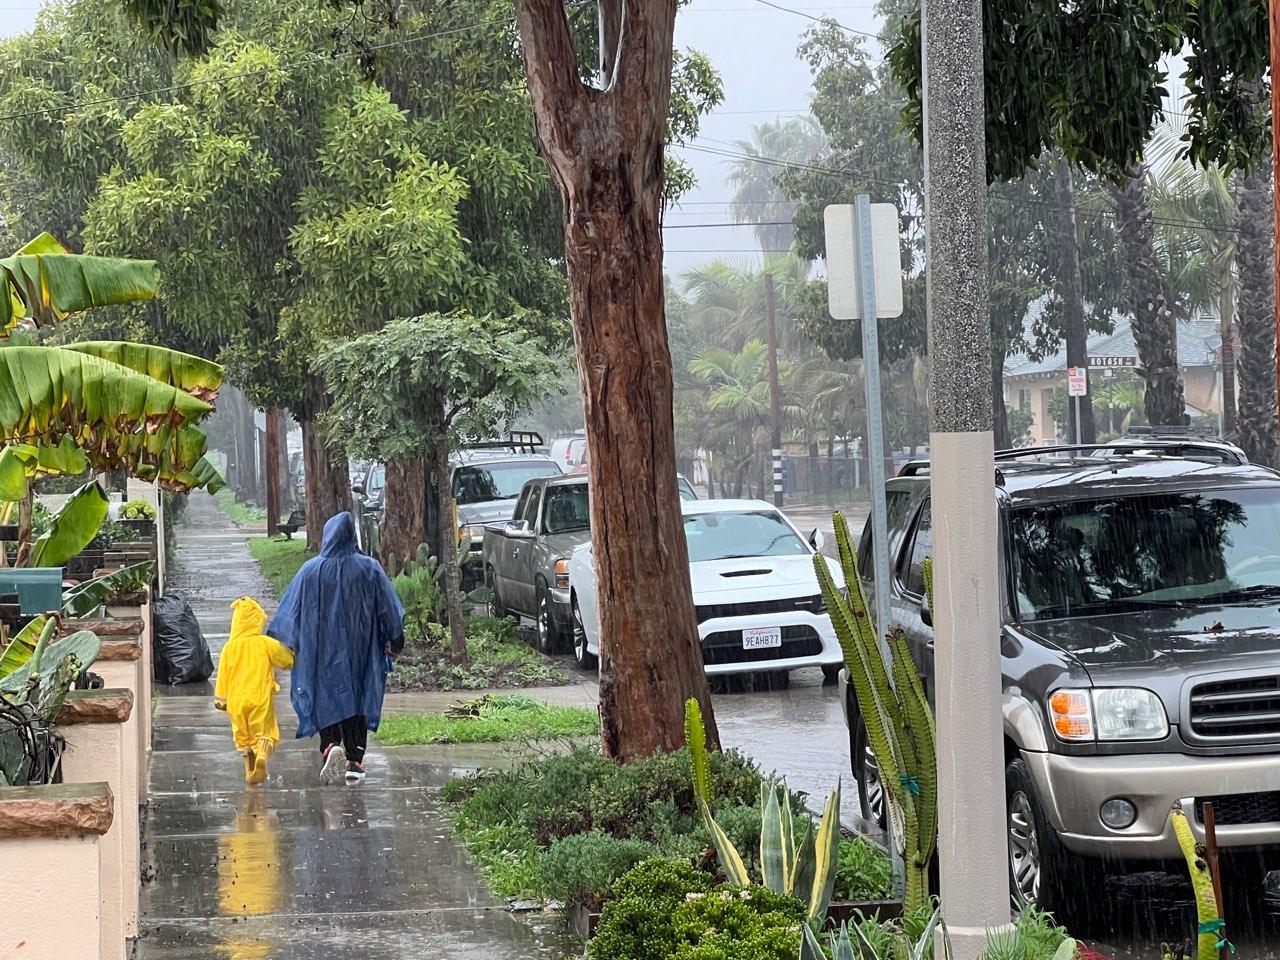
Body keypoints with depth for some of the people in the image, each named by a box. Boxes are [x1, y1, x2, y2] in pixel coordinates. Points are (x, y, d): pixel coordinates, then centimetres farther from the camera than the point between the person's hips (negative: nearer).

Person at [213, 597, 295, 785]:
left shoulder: (230, 647, 0)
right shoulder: (266, 644, -7)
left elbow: (223, 675, 5)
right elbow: (288, 660, 2)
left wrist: (220, 699, 15)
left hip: (237, 700, 2)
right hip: (260, 698, -2)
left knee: (243, 736, 17)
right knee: (264, 732, 2)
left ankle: (249, 770, 17)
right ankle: (262, 755, -28)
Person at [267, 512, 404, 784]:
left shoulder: (311, 570, -5)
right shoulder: (369, 568, -4)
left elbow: (292, 610, -1)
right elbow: (387, 607, 0)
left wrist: (284, 644, 8)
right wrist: (395, 640, 10)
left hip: (323, 649, -1)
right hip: (360, 647, 1)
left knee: (326, 698, 7)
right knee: (358, 697, 9)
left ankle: (330, 746, -18)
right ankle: (355, 761, 5)